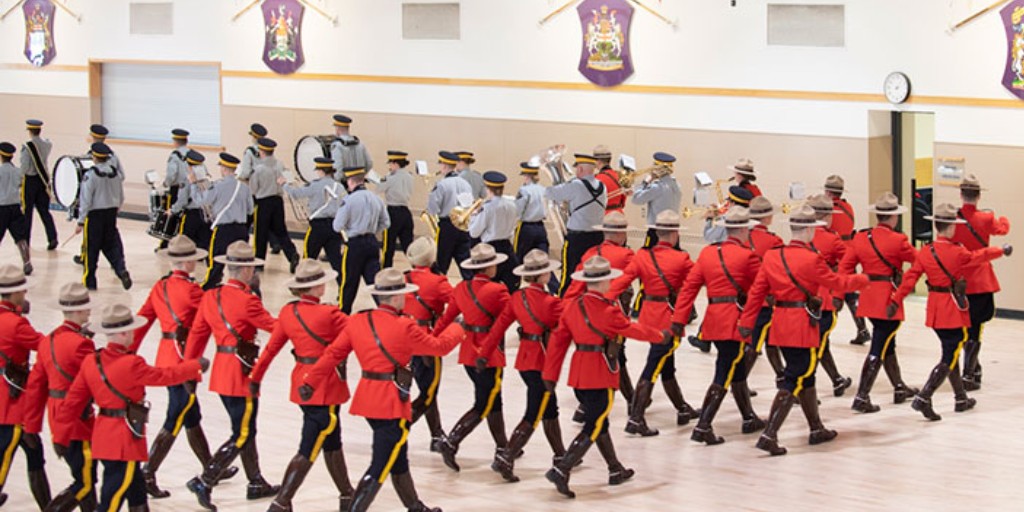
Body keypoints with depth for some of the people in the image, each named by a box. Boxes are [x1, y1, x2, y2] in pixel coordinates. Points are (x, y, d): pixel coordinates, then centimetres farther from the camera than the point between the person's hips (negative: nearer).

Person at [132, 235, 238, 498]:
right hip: (184, 360, -8)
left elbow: (142, 320, 8)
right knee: (175, 420, -3)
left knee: (191, 417, 18)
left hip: (165, 358, 8)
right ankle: (147, 474, -5)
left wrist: (128, 353, 12)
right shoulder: (190, 290, -16)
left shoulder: (160, 287, 6)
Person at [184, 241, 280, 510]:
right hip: (241, 373, -8)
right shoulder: (247, 301, -19)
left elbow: (197, 334, 7)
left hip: (221, 371, 8)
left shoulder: (210, 296, 4)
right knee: (242, 436, 0)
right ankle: (204, 482, -9)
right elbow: (274, 327, -10)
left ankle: (256, 484, 30)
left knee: (244, 428, 20)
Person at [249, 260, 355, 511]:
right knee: (309, 451, -3)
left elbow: (271, 347, 5)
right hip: (325, 386, -8)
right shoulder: (329, 314, -18)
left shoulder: (288, 312, 0)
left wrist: (256, 377, 14)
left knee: (332, 442, 21)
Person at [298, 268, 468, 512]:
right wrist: (457, 329, 13)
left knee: (398, 458, 23)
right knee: (380, 466, -5)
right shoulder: (403, 327, -16)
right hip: (392, 402, -8)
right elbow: (439, 346, -5)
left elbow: (333, 353, 1)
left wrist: (311, 382, 7)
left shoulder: (357, 321, 1)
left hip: (368, 397, 8)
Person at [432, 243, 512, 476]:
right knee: (483, 406, 0)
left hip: (468, 352, 7)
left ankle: (502, 449, 28)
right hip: (489, 353, -7)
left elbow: (447, 317, 5)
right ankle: (451, 442, -12)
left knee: (492, 400, 19)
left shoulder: (461, 289, 2)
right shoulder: (497, 291, -16)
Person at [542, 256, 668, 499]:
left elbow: (558, 339, 5)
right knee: (594, 427, -3)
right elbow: (633, 329, -5)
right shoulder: (608, 310, -16)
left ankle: (616, 470, 34)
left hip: (579, 373, 8)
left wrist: (550, 374, 8)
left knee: (599, 422, 20)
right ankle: (561, 470, -14)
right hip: (601, 374, -8)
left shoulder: (573, 305, 4)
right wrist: (660, 336, 13)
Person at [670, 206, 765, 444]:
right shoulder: (747, 256, -9)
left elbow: (689, 285, 3)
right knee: (724, 375, -5)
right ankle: (703, 427, -12)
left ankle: (749, 419, 35)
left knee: (736, 368, 21)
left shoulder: (707, 253, 8)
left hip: (713, 319, 7)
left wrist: (678, 319, 2)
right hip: (736, 320, -7)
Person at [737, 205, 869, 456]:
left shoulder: (772, 256, 3)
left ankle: (817, 429, 32)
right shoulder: (811, 259, -15)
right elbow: (837, 283, -4)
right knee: (793, 381, -4)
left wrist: (746, 323, 7)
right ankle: (769, 435, -12)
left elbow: (757, 291, 4)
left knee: (805, 375, 20)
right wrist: (862, 280, 14)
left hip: (780, 323, 7)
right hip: (802, 326, -7)